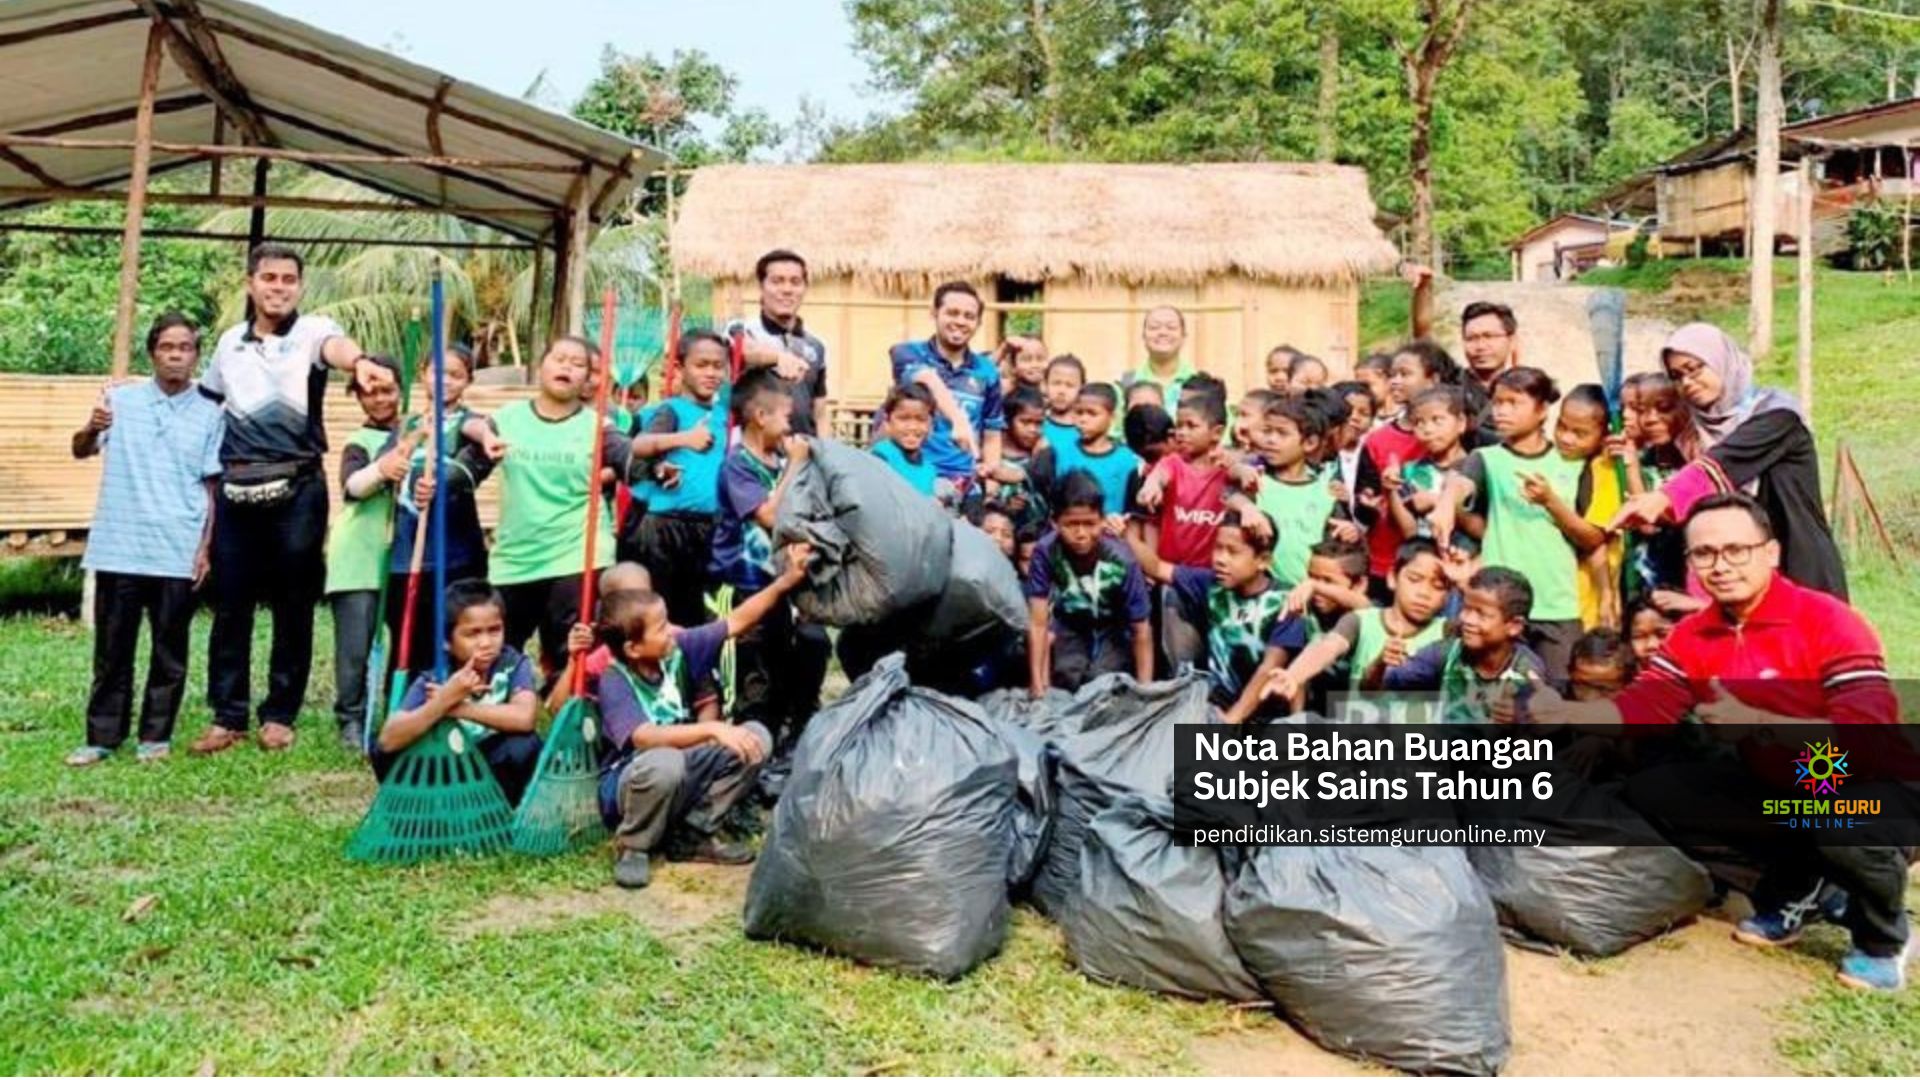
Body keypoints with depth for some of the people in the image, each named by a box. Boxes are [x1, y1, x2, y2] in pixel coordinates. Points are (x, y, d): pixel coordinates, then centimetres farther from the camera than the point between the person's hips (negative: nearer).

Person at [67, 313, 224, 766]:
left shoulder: (209, 415, 3)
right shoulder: (121, 399, 4)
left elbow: (211, 487, 4)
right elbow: (80, 450, -3)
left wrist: (205, 548, -1)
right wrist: (91, 428, -26)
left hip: (178, 553, 0)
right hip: (119, 547, 1)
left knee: (169, 649, 6)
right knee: (112, 647, 8)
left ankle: (156, 735, 17)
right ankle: (103, 735, 16)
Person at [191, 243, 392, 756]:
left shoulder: (312, 330, -2)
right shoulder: (229, 342, 13)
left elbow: (336, 347, -28)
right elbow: (204, 406, 27)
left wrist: (359, 361, -49)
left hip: (297, 489, -4)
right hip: (236, 490, 4)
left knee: (293, 606, 5)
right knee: (230, 604, 6)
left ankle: (279, 713, 17)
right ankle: (228, 716, 17)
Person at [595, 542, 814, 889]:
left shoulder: (679, 650, -6)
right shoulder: (614, 680, -22)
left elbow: (736, 623, -3)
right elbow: (645, 737, -37)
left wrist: (785, 581, -11)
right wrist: (712, 730, -45)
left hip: (684, 778, 6)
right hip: (628, 785, -6)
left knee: (757, 737, -11)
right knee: (666, 762, -40)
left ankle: (693, 835, -2)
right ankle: (632, 847, -10)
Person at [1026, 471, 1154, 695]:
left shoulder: (1120, 559, -31)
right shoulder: (1045, 551, -31)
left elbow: (1141, 629, -23)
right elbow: (1038, 623, -27)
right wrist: (1037, 685, -29)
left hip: (1112, 630, -1)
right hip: (1069, 625, 1)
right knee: (1067, 678, -20)